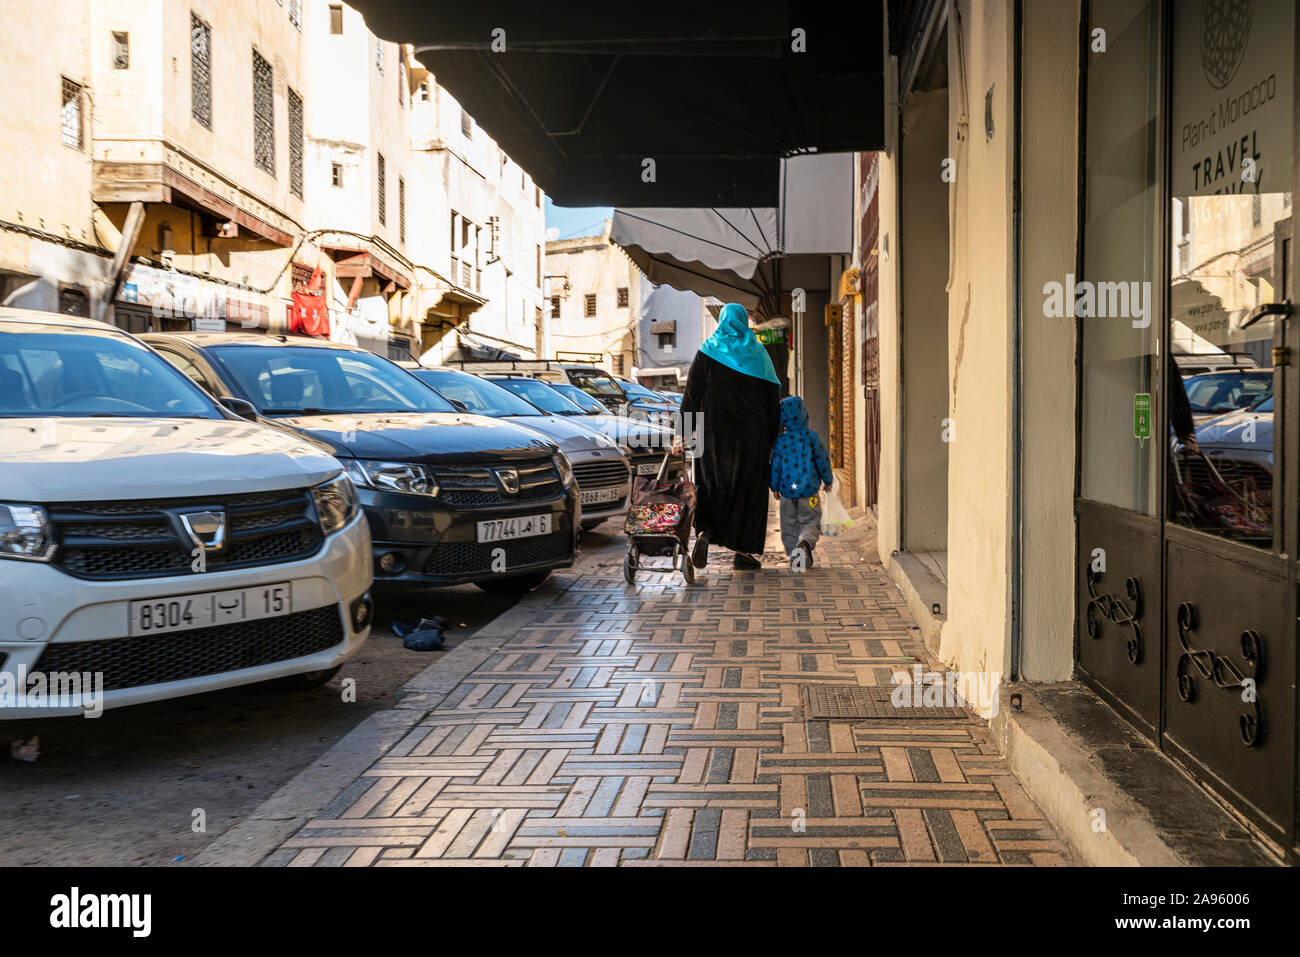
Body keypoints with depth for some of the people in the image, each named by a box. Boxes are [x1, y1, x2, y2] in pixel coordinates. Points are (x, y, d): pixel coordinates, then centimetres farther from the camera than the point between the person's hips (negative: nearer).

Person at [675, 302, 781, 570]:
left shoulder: (707, 353, 1)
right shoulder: (759, 354, 4)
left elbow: (691, 396, -3)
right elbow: (772, 399, 4)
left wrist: (684, 434, 0)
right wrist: (771, 441, 9)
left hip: (714, 431, 0)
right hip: (751, 432, 0)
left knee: (711, 486, 10)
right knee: (747, 489, 7)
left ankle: (705, 532, -15)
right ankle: (743, 551, 6)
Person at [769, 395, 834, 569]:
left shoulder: (780, 440, -1)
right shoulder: (812, 437, -4)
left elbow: (775, 465, 2)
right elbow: (822, 460, 0)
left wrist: (774, 487, 14)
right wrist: (828, 481, 15)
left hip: (787, 491, 1)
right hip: (808, 489, -1)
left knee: (789, 525, 14)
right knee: (811, 522, 5)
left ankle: (795, 556, 10)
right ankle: (805, 543, -24)